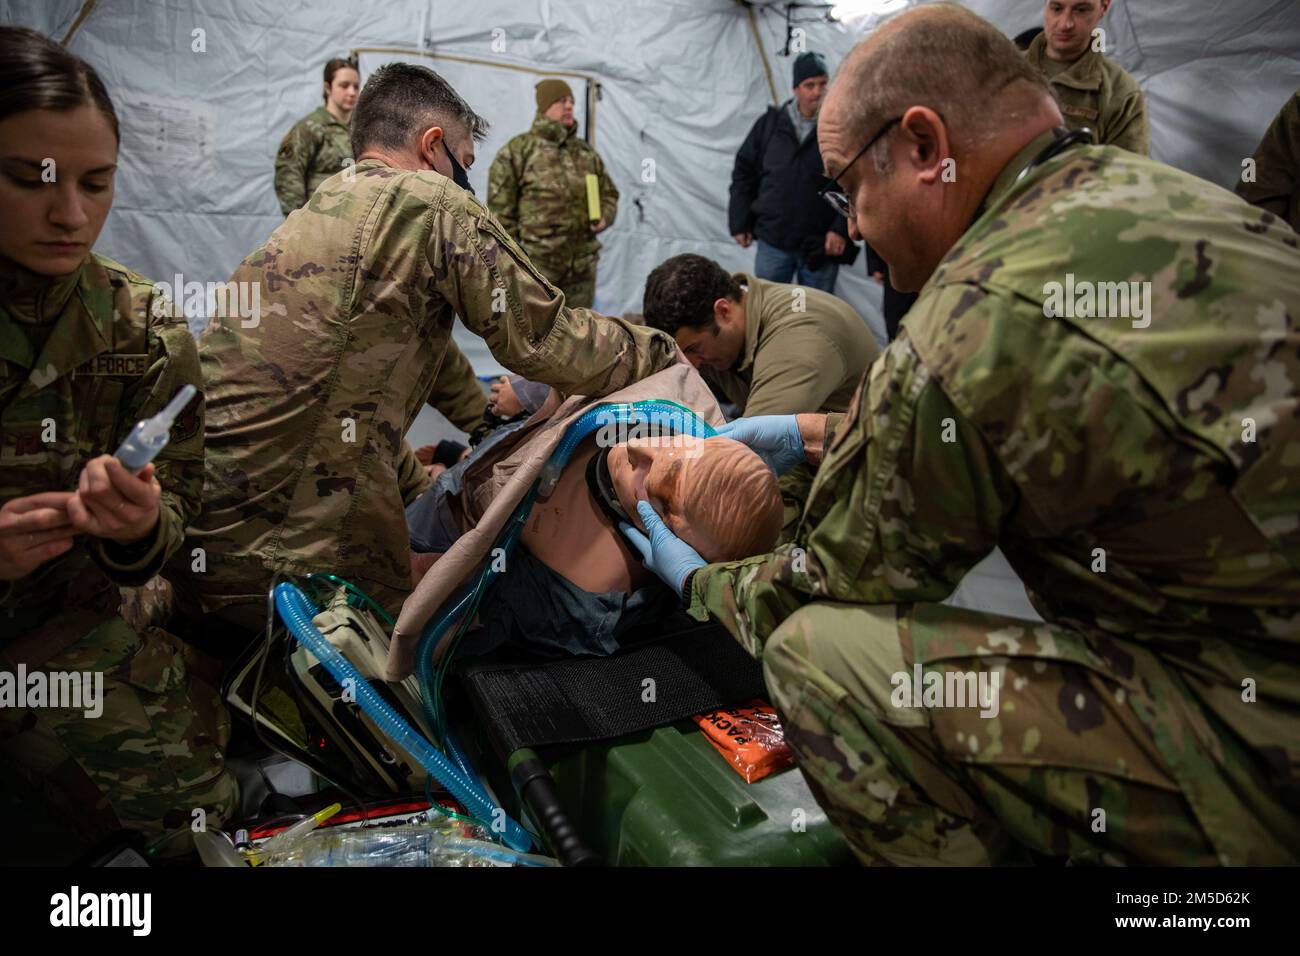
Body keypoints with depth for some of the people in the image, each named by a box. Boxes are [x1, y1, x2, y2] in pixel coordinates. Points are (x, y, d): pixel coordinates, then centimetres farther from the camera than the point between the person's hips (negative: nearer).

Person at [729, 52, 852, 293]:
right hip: (772, 241, 2)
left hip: (821, 246, -2)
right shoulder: (770, 123, 5)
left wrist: (842, 229, -14)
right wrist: (740, 223, 6)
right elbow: (744, 171, 10)